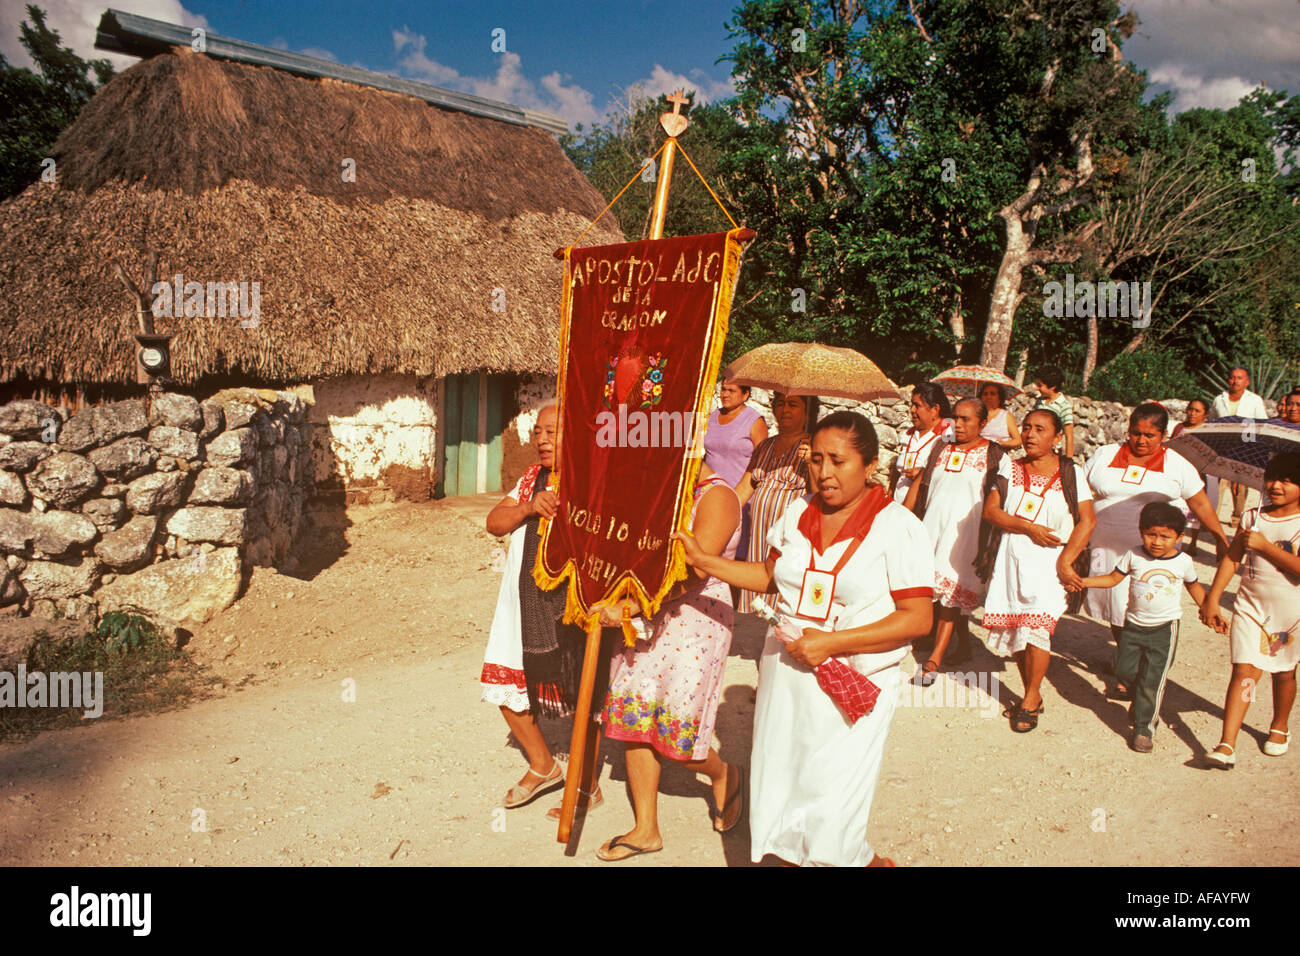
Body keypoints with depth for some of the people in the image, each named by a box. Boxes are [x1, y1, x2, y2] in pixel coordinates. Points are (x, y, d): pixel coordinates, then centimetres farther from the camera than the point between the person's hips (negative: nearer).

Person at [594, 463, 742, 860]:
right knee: (634, 723, 6)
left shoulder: (716, 497, -14)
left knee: (677, 734, -2)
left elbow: (693, 571, -24)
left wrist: (628, 606, -27)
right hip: (645, 622, 7)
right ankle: (646, 830, 20)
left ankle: (724, 775, 31)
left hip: (696, 624, -7)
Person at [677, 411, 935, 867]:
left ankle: (870, 861, 29)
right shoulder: (798, 513, 5)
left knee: (828, 821, 1)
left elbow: (917, 619, -14)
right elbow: (769, 575, 16)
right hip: (784, 675, 5)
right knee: (774, 803, 13)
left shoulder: (898, 527, -11)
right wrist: (703, 560, 5)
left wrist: (831, 643, -19)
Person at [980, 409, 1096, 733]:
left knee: (1036, 625, -13)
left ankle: (1031, 700, 2)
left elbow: (1087, 521, -3)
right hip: (1010, 557, 3)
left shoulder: (1070, 473, 3)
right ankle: (1032, 696, 20)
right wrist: (1029, 528, -13)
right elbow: (990, 510, -1)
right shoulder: (1010, 468, 9)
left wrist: (1065, 561, -11)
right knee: (1016, 628, 4)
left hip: (1049, 560, -3)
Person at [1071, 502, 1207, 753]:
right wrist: (1083, 582, -10)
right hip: (1134, 625, 2)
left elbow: (1194, 586, 15)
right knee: (1125, 670, 5)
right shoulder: (1133, 557, -5)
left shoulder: (1184, 561, -3)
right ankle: (1143, 701, 36)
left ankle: (1144, 728, 5)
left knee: (1152, 679, -5)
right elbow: (1114, 578, 2)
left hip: (1164, 628, -2)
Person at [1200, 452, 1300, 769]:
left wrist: (1264, 545, -19)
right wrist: (1212, 599, 5)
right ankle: (1226, 745, -11)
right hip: (1252, 606, 2)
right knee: (1245, 671, -6)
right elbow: (1231, 559, 7)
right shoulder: (1252, 518, 3)